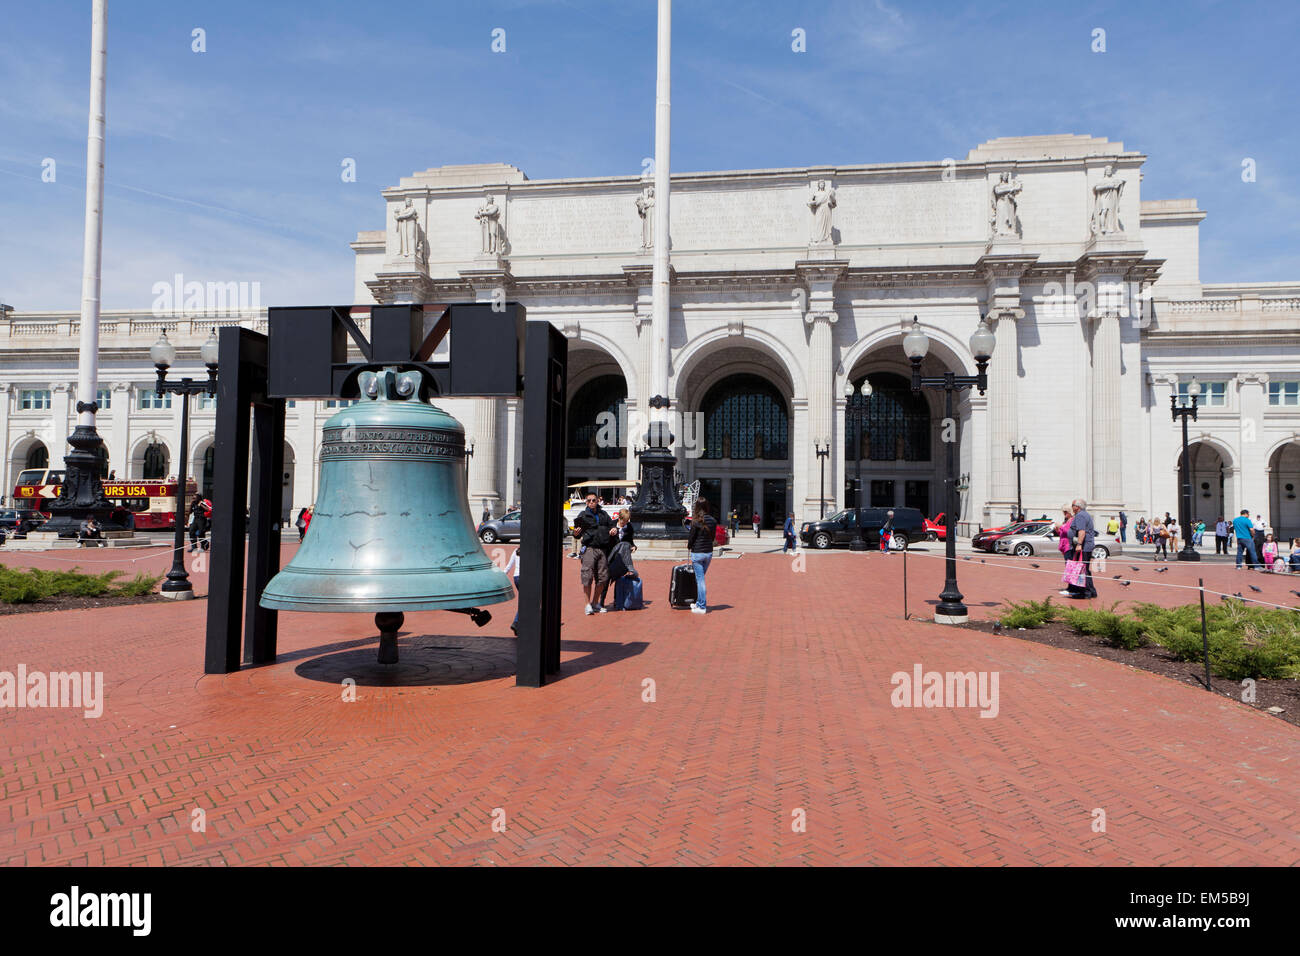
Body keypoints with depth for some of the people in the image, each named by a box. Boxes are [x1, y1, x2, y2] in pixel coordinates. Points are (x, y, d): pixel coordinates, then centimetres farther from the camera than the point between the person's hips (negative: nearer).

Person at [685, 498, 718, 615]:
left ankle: (702, 606, 1)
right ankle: (699, 602, 26)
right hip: (709, 552, 6)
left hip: (697, 552, -6)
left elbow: (691, 536, -8)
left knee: (699, 579, -1)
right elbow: (713, 537, 9)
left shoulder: (696, 521, -14)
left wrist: (689, 547, 11)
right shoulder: (713, 521, 2)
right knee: (701, 577, 19)